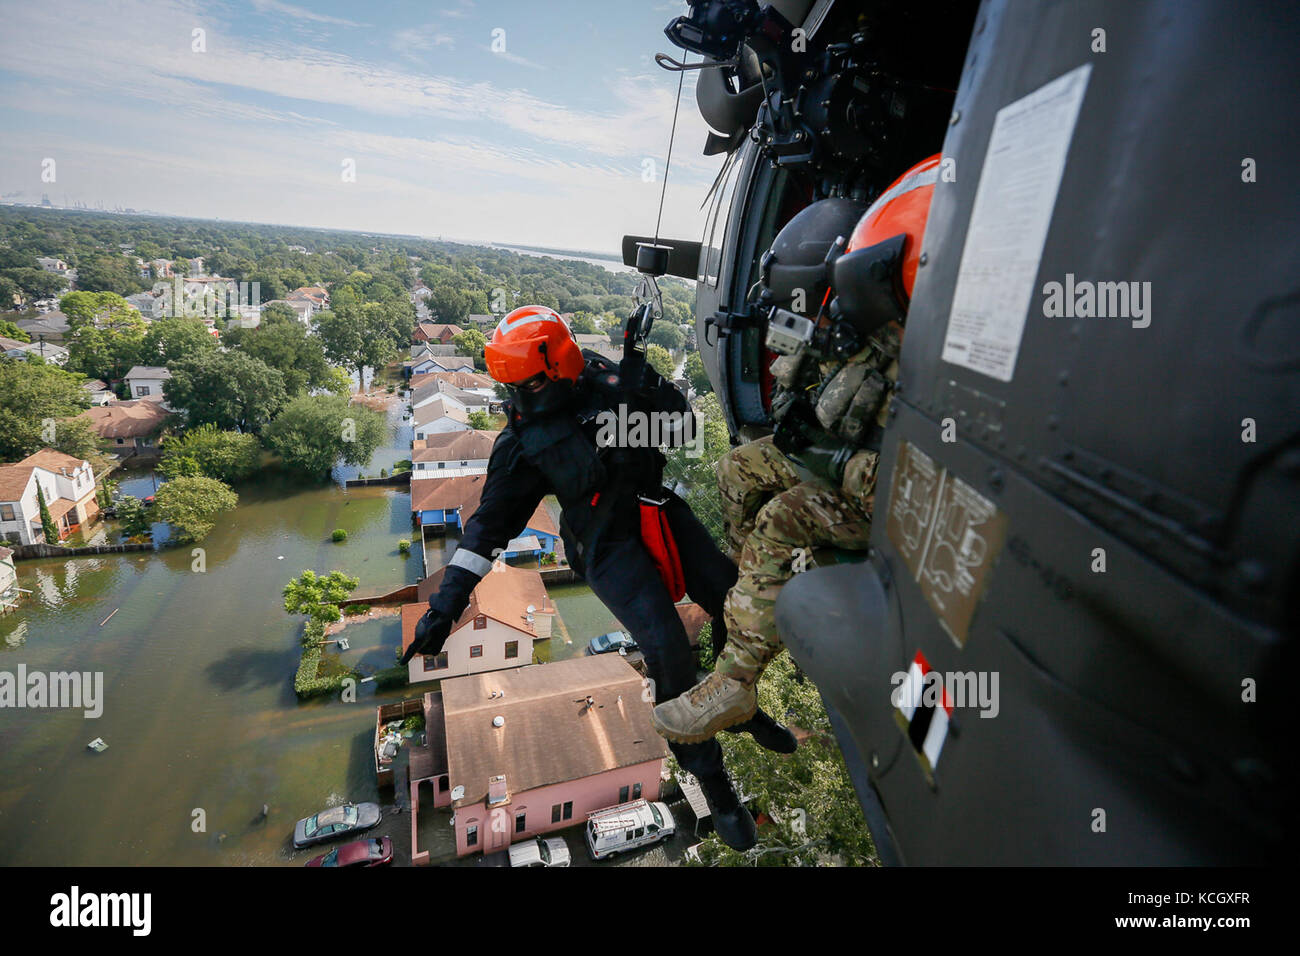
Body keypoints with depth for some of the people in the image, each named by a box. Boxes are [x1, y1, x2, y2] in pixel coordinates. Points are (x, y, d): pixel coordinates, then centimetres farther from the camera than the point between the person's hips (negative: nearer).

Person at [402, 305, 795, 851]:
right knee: (668, 654, -19)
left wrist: (651, 392, -13)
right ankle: (711, 781, 5)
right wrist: (445, 605, -8)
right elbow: (490, 522, -5)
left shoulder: (610, 380, -3)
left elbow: (684, 430, 7)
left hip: (659, 513, 4)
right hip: (608, 544, -3)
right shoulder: (521, 440, -7)